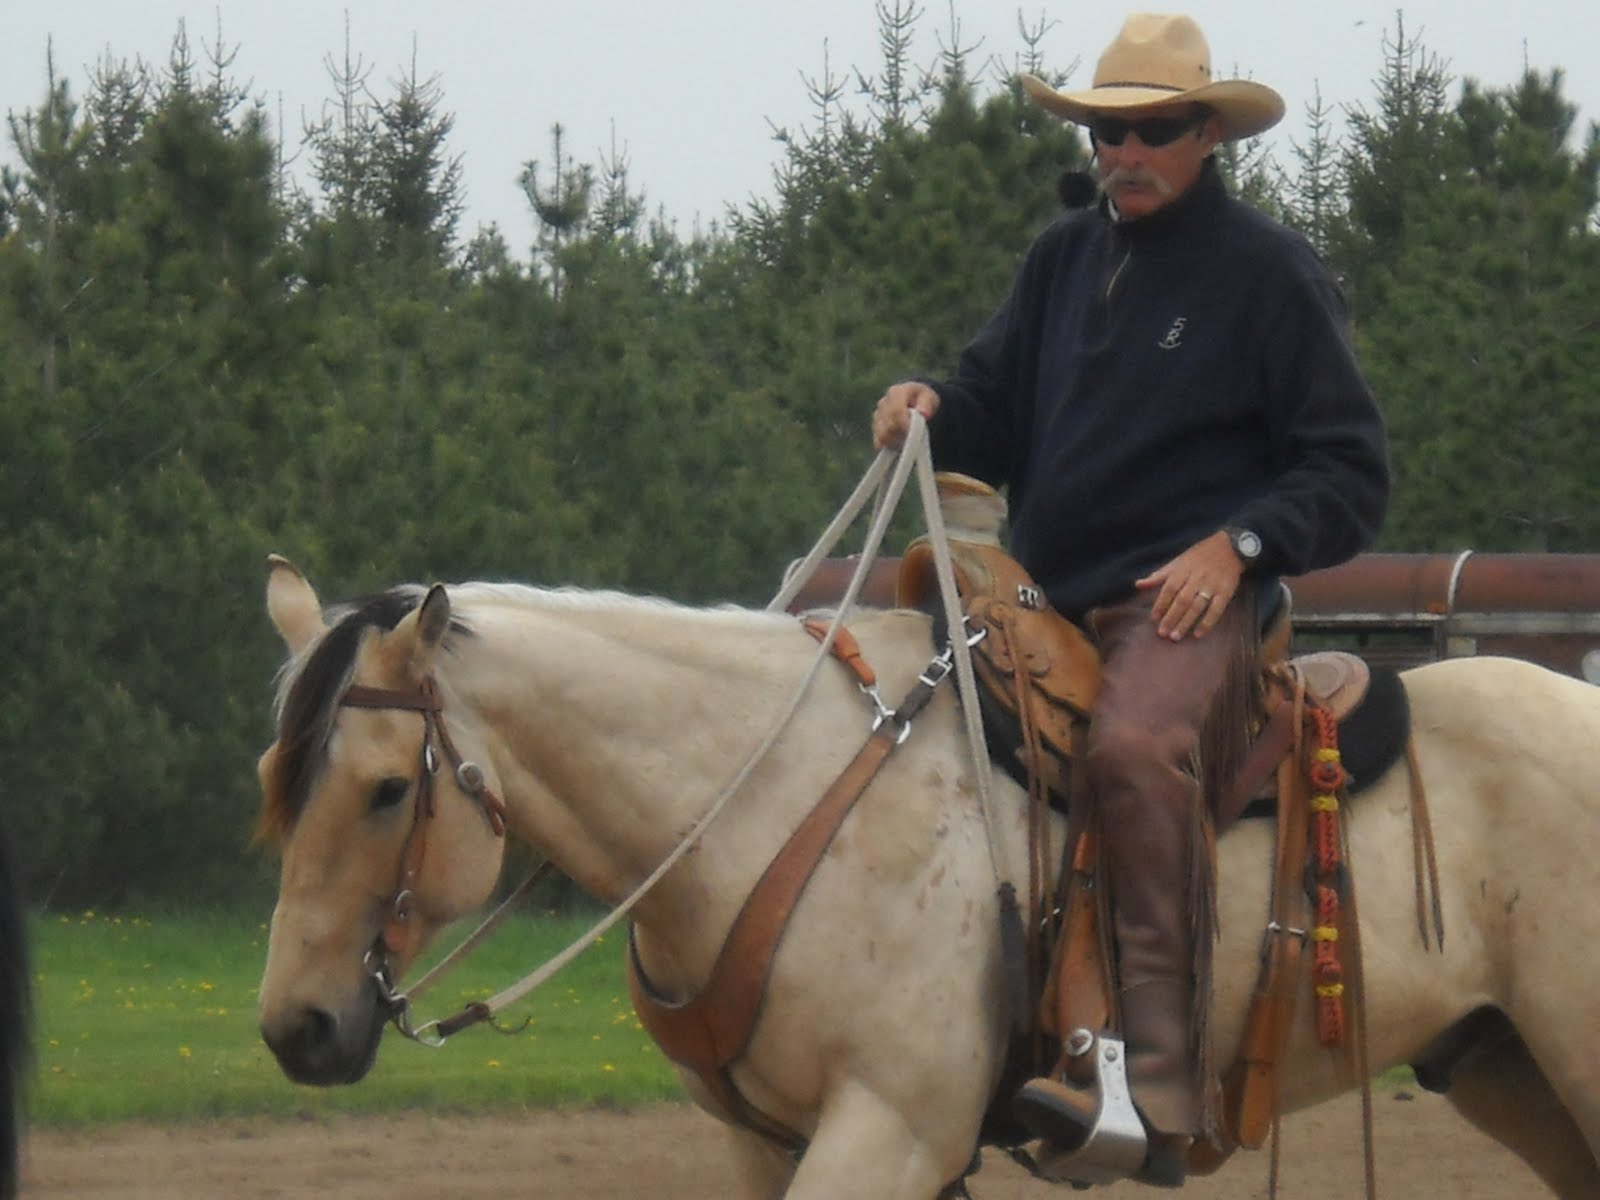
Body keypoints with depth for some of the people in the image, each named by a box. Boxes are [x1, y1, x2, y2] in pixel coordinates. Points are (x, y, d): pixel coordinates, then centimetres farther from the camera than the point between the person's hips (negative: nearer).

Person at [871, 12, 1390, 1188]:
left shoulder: (1270, 273, 0)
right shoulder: (1064, 260, 16)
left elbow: (1350, 472, 0)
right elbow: (997, 415, 20)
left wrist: (1238, 542, -15)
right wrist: (930, 408, -3)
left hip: (1189, 600, -8)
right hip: (1049, 603, 8)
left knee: (1135, 743, -36)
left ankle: (1162, 1080, -43)